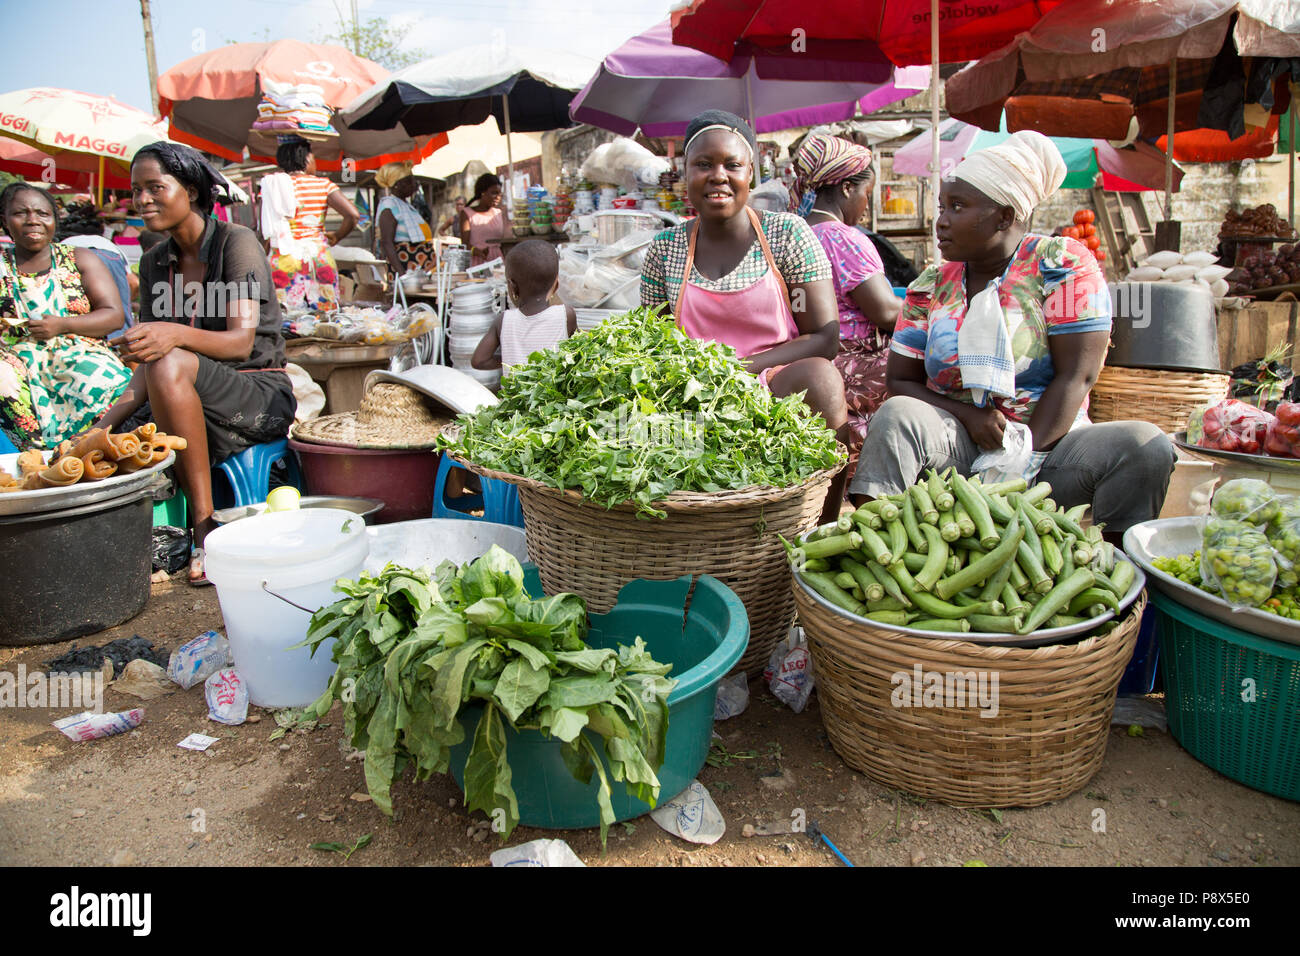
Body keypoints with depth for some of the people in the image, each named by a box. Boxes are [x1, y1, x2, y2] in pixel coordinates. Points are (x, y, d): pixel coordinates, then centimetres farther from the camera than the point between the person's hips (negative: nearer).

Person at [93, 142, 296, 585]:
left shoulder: (237, 242, -7)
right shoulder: (154, 262, 11)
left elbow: (241, 342, -19)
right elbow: (147, 364, 6)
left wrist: (176, 334, -39)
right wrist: (107, 424, -10)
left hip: (261, 397, -6)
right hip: (188, 401, 6)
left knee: (170, 366, -36)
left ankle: (206, 524, -28)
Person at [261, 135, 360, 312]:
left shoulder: (271, 186, 4)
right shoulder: (323, 185, 1)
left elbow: (265, 233, 1)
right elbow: (353, 215, -8)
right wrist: (336, 237, 9)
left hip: (282, 259, 1)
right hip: (319, 256, 0)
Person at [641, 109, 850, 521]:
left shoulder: (787, 234, 3)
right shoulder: (665, 250, 9)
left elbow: (825, 338, -3)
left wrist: (742, 367, -17)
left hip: (778, 385, -1)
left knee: (818, 376, -34)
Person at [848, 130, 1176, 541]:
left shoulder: (1064, 264, -2)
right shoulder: (929, 286, 7)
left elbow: (1075, 376, -9)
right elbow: (900, 381, 4)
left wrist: (1023, 458, -20)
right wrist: (968, 416, -14)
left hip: (1049, 442, -1)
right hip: (958, 445, 1)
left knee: (1146, 445, -26)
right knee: (896, 415, -26)